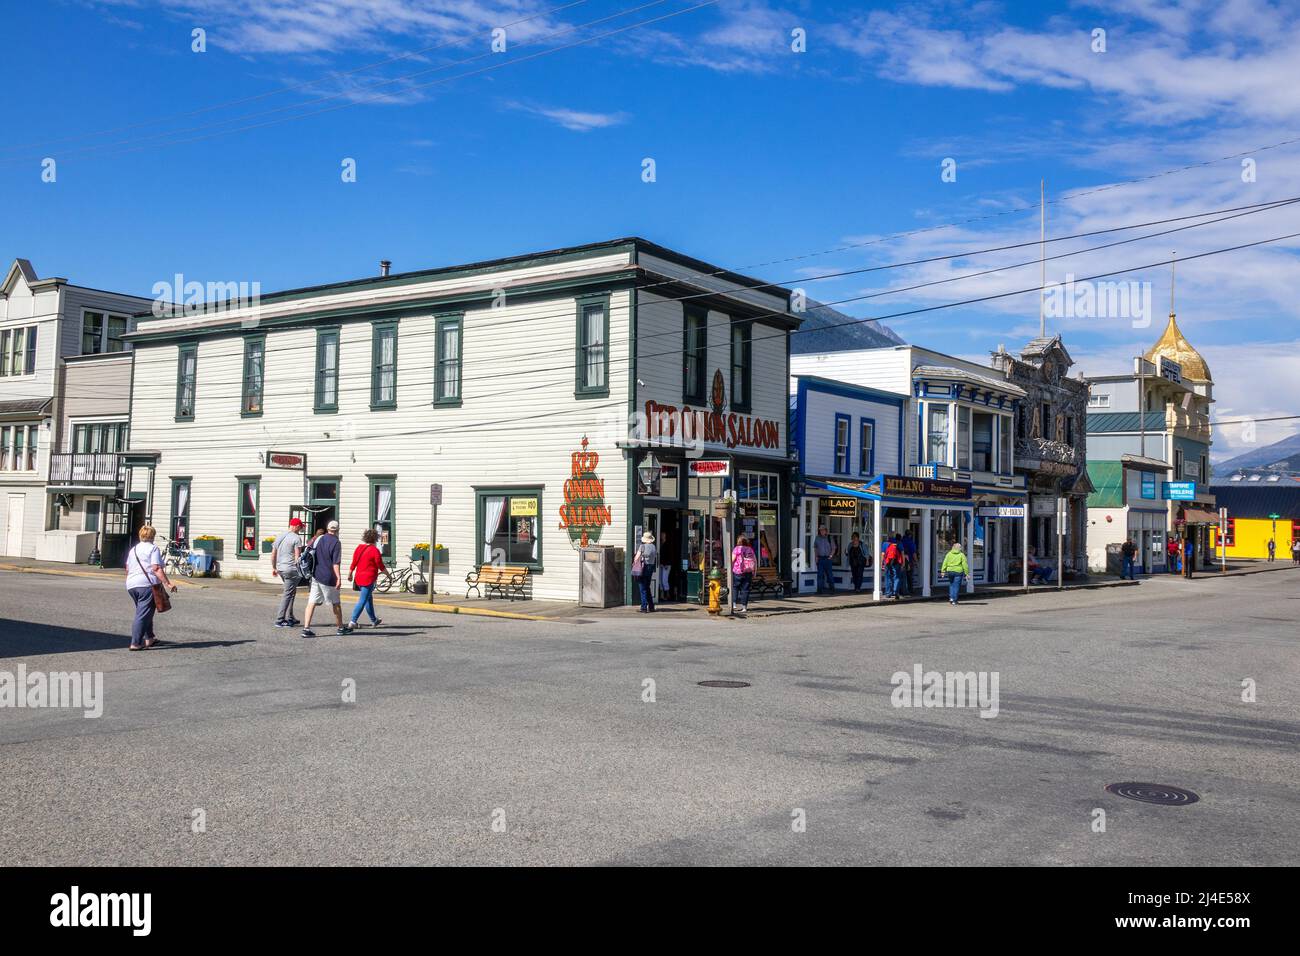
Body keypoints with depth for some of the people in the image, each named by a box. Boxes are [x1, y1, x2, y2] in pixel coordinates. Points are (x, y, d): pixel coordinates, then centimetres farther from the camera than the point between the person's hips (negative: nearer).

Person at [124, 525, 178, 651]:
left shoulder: (133, 550, 19)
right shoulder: (153, 548, -2)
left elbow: (127, 569, 23)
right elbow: (156, 569, -13)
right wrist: (168, 583, -17)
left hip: (131, 585, 7)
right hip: (147, 584, -7)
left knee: (144, 612, 21)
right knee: (143, 614, -7)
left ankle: (149, 638, 26)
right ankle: (135, 643, -12)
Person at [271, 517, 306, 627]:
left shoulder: (280, 536, 13)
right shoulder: (296, 538, -10)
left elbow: (273, 554, 17)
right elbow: (297, 557, -14)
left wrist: (274, 568, 25)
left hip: (280, 568, 8)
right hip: (291, 569, -8)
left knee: (292, 592, 18)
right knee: (287, 594, -4)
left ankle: (289, 617, 19)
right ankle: (280, 620, -4)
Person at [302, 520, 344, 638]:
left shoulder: (318, 539, 8)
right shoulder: (336, 542, -11)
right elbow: (335, 563, -17)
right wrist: (338, 578, -18)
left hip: (315, 575, 5)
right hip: (328, 578, -5)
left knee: (312, 602, 1)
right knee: (335, 603, 10)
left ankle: (306, 628, -7)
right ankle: (340, 627, 22)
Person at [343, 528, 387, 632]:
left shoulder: (359, 547, 5)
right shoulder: (375, 550, -13)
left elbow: (354, 562, 10)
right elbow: (380, 565, -6)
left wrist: (350, 573, 23)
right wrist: (385, 571, 13)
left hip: (359, 577, 7)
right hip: (369, 578, -7)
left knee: (369, 598, 21)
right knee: (363, 601, -6)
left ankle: (374, 620, 34)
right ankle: (352, 623, -15)